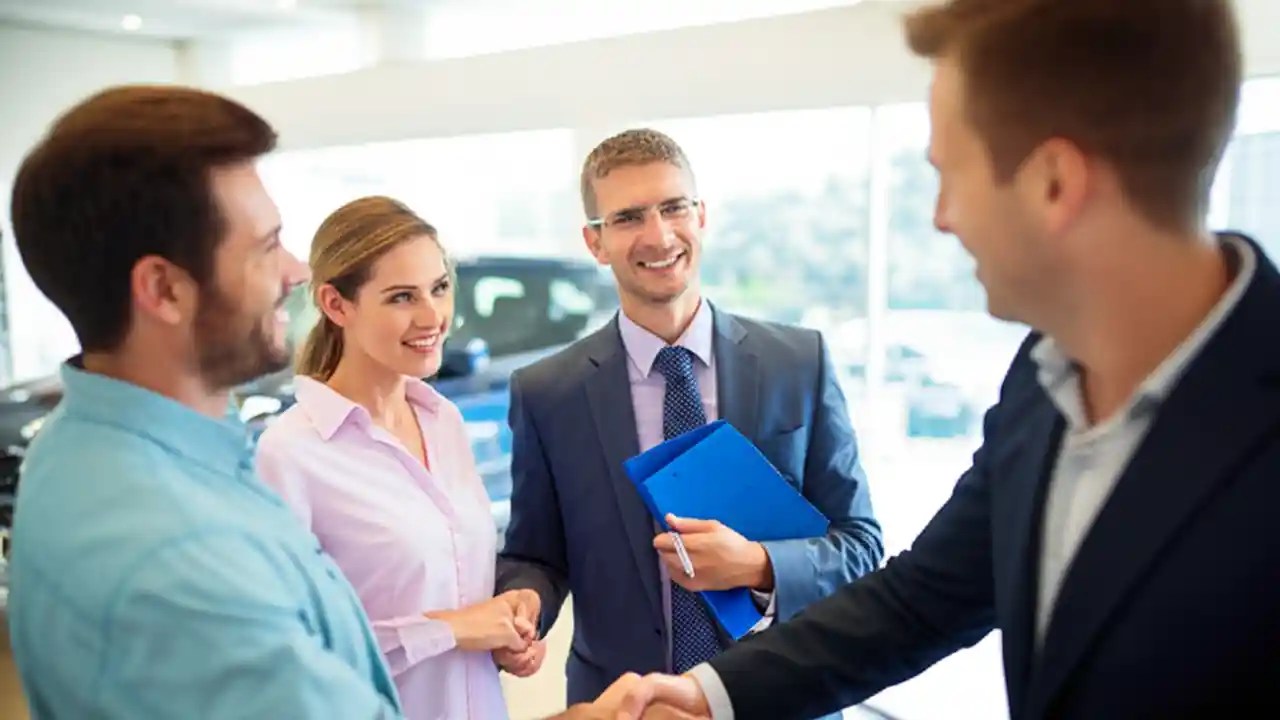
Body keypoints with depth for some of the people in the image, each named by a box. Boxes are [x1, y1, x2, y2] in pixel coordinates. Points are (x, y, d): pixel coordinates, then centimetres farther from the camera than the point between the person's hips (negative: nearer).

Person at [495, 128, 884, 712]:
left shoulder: (800, 363, -8)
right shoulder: (547, 393, -8)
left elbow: (859, 542, -4)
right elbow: (534, 557, -1)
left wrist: (759, 566, -21)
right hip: (621, 701, 0)